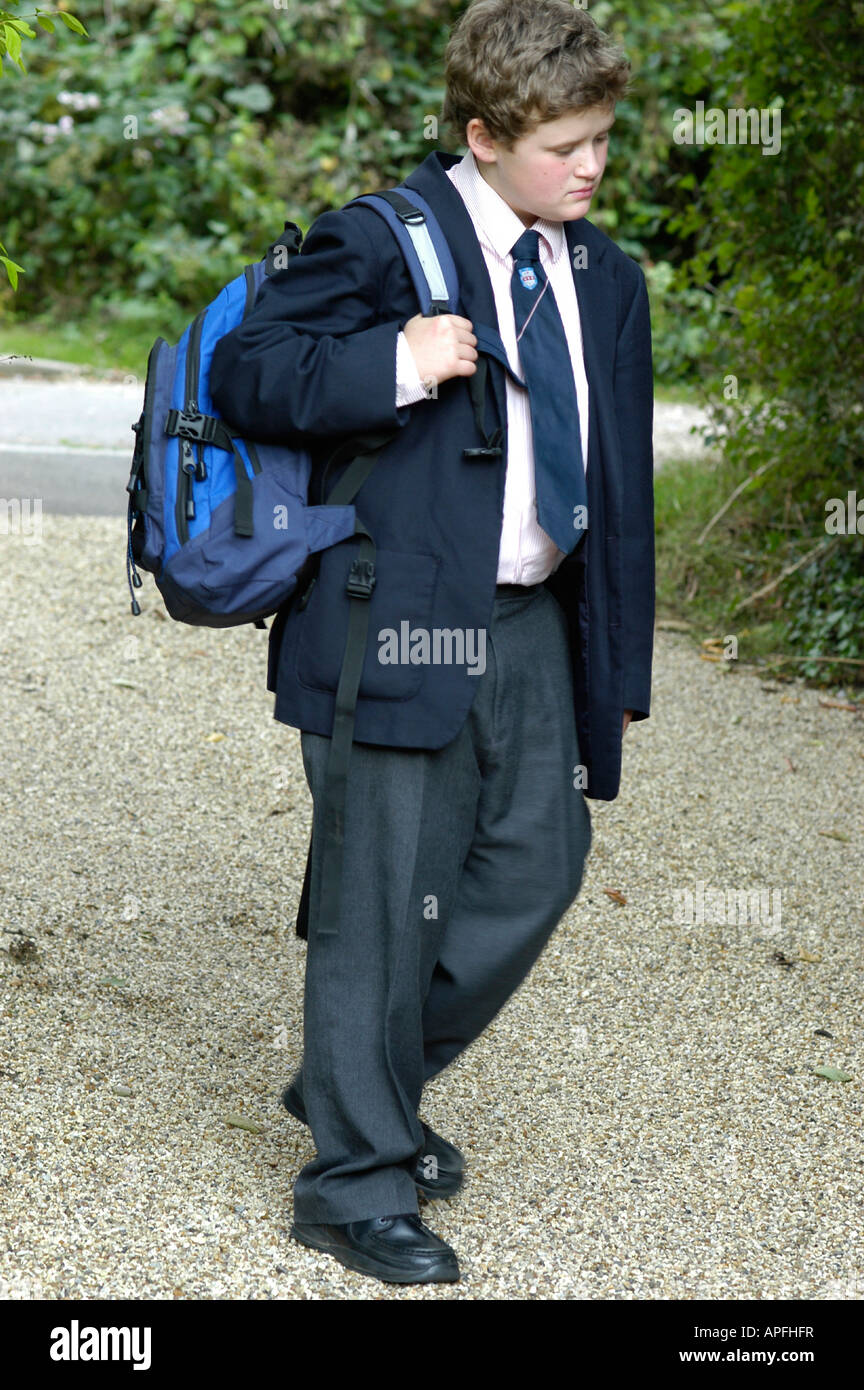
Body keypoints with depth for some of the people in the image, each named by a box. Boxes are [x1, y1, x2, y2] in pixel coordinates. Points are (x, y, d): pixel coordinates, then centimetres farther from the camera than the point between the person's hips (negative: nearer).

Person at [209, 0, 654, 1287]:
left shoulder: (607, 281, 14)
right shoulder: (378, 245, -7)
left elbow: (621, 478, 16)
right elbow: (246, 375, -11)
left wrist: (619, 659, 14)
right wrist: (393, 362, -26)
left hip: (537, 627, 7)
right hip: (400, 625, -7)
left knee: (538, 867, 10)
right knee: (386, 901, -2)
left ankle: (362, 1084, 31)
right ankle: (356, 1181, 12)